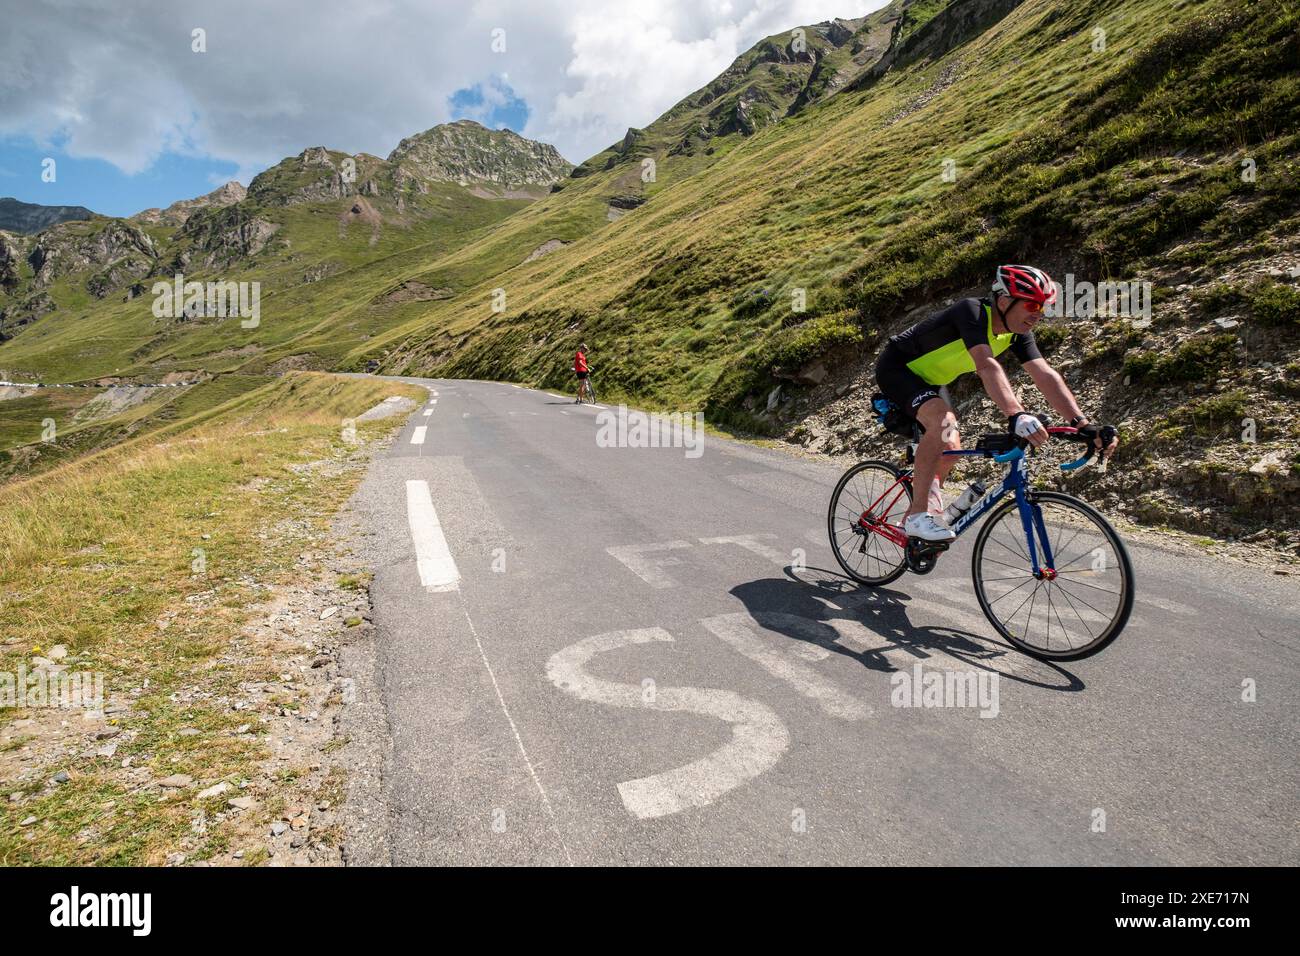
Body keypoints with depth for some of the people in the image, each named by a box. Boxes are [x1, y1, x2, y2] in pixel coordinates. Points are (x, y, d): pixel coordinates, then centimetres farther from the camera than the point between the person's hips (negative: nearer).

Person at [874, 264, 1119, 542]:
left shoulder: (1017, 333, -6)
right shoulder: (972, 312, -30)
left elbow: (1046, 375, -14)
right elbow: (987, 366, -46)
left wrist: (1084, 425, -24)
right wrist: (1016, 415, -59)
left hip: (928, 378, 9)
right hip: (896, 367, -9)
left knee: (950, 449, 6)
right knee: (944, 422, -32)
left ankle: (912, 518, 30)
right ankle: (919, 514, -22)